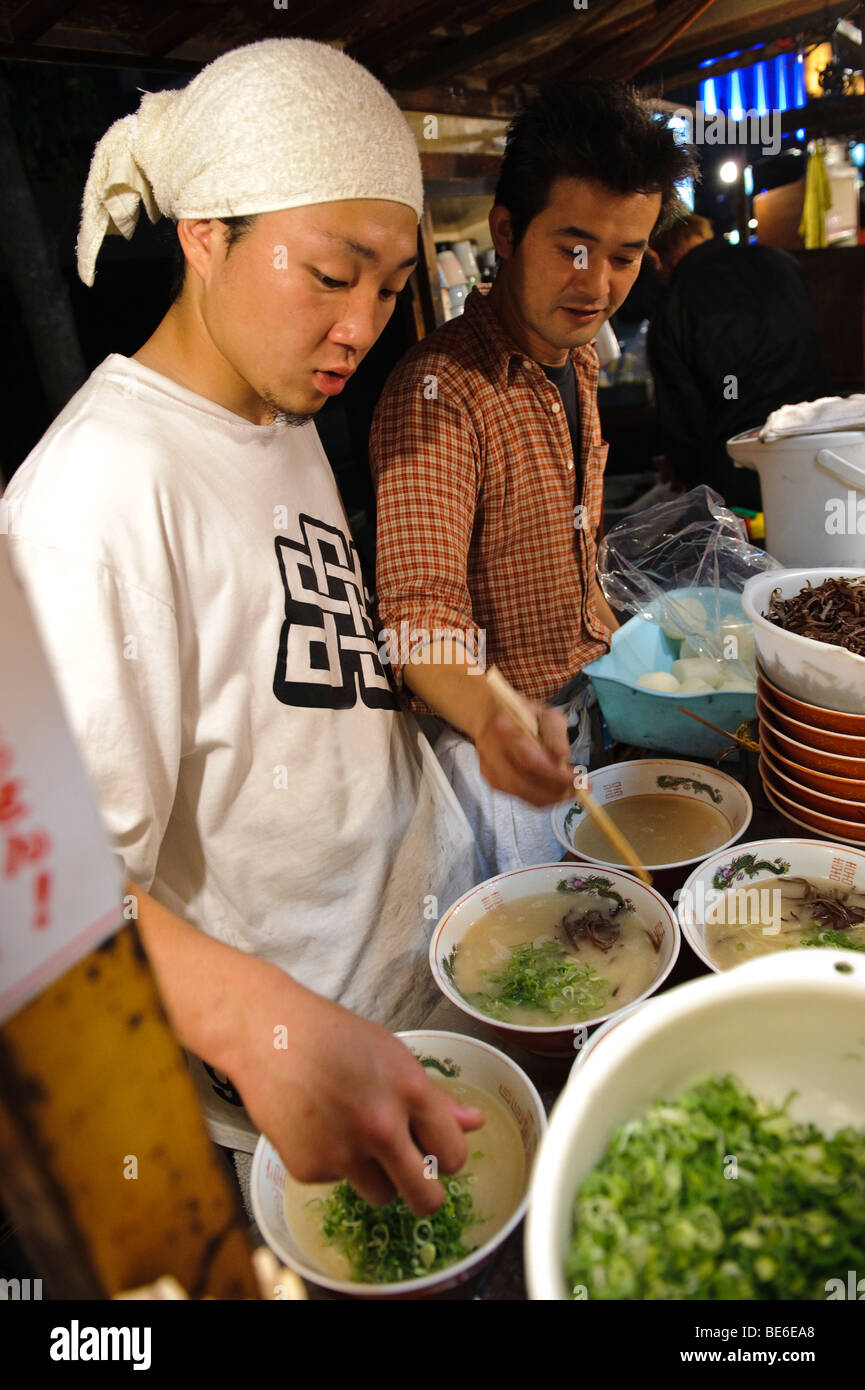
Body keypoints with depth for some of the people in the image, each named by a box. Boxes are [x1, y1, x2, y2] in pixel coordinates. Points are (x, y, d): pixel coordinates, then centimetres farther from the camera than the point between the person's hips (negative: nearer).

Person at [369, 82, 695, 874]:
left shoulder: (578, 357, 5)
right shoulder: (440, 390, -25)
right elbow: (420, 610, -33)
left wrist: (613, 645, 14)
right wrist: (492, 720, -51)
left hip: (582, 699, 8)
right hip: (488, 729, -8)